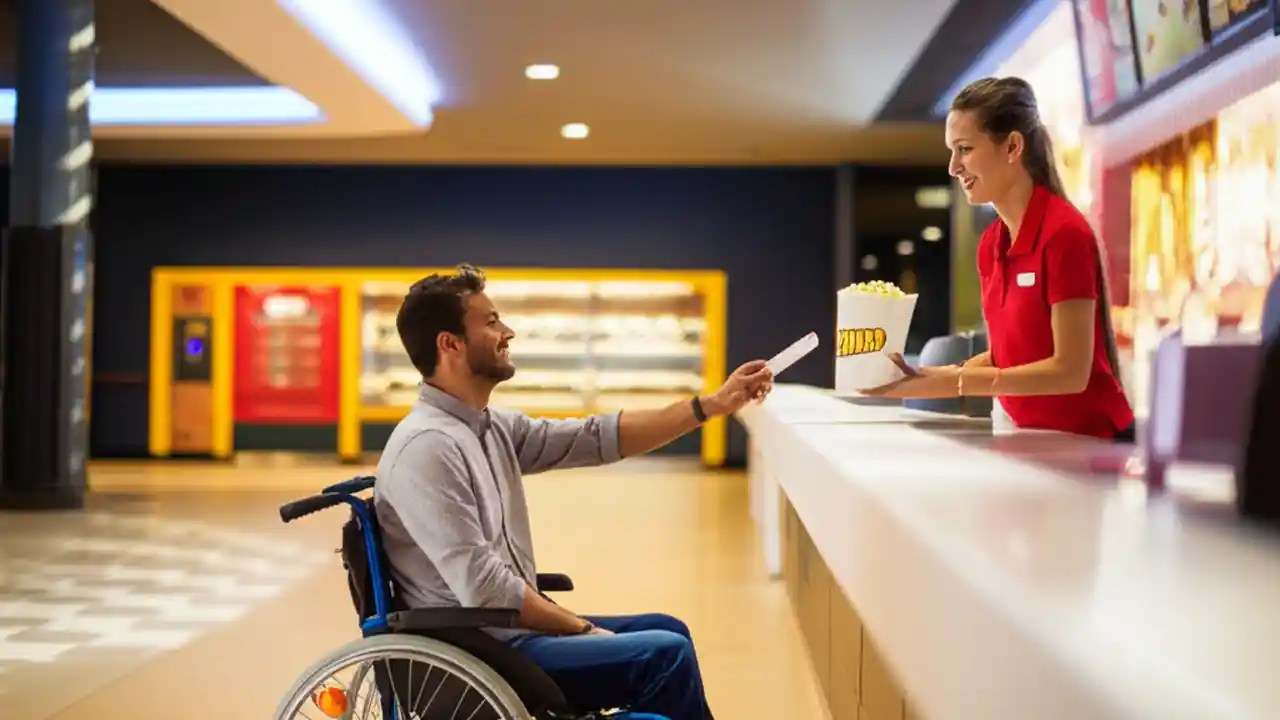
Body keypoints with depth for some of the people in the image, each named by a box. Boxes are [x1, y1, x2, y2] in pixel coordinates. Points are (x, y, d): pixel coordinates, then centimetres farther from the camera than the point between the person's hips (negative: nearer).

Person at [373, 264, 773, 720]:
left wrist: (713, 405, 6)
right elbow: (485, 590, -25)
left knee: (667, 631, 17)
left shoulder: (492, 427, 7)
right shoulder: (427, 447, -21)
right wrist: (585, 630, -13)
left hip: (506, 627, 10)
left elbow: (598, 438, 9)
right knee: (667, 655, -13)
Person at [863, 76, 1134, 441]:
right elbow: (1003, 357, 9)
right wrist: (929, 377, -7)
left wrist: (954, 382, -23)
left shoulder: (1064, 232, -18)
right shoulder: (990, 244, 4)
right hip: (1034, 438, 6)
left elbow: (1071, 370, -20)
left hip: (1090, 444, -6)